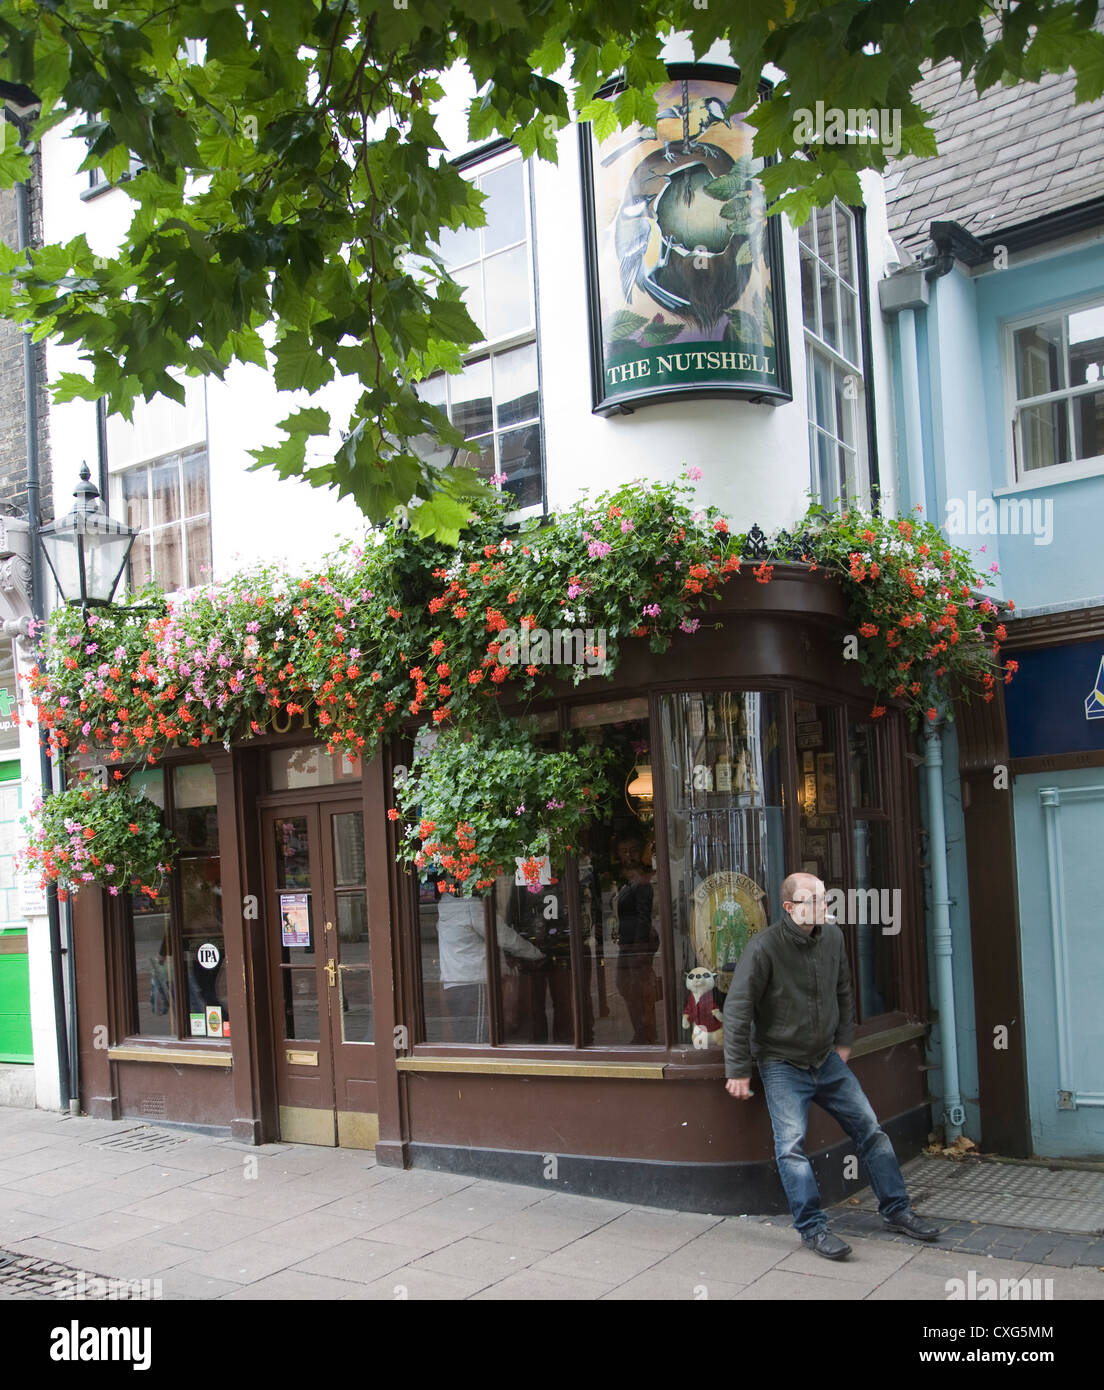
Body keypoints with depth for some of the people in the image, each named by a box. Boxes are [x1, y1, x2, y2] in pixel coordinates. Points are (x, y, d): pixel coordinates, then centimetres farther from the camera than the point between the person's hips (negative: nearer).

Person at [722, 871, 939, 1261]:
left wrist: (844, 1041, 15)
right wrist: (738, 1071, -15)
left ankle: (896, 1211, 20)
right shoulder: (764, 947, -20)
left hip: (827, 1059, 6)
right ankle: (813, 1228, -2)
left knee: (870, 1129, 7)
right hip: (782, 1064, -6)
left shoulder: (833, 937, -2)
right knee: (791, 1145, -14)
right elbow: (737, 1009, -16)